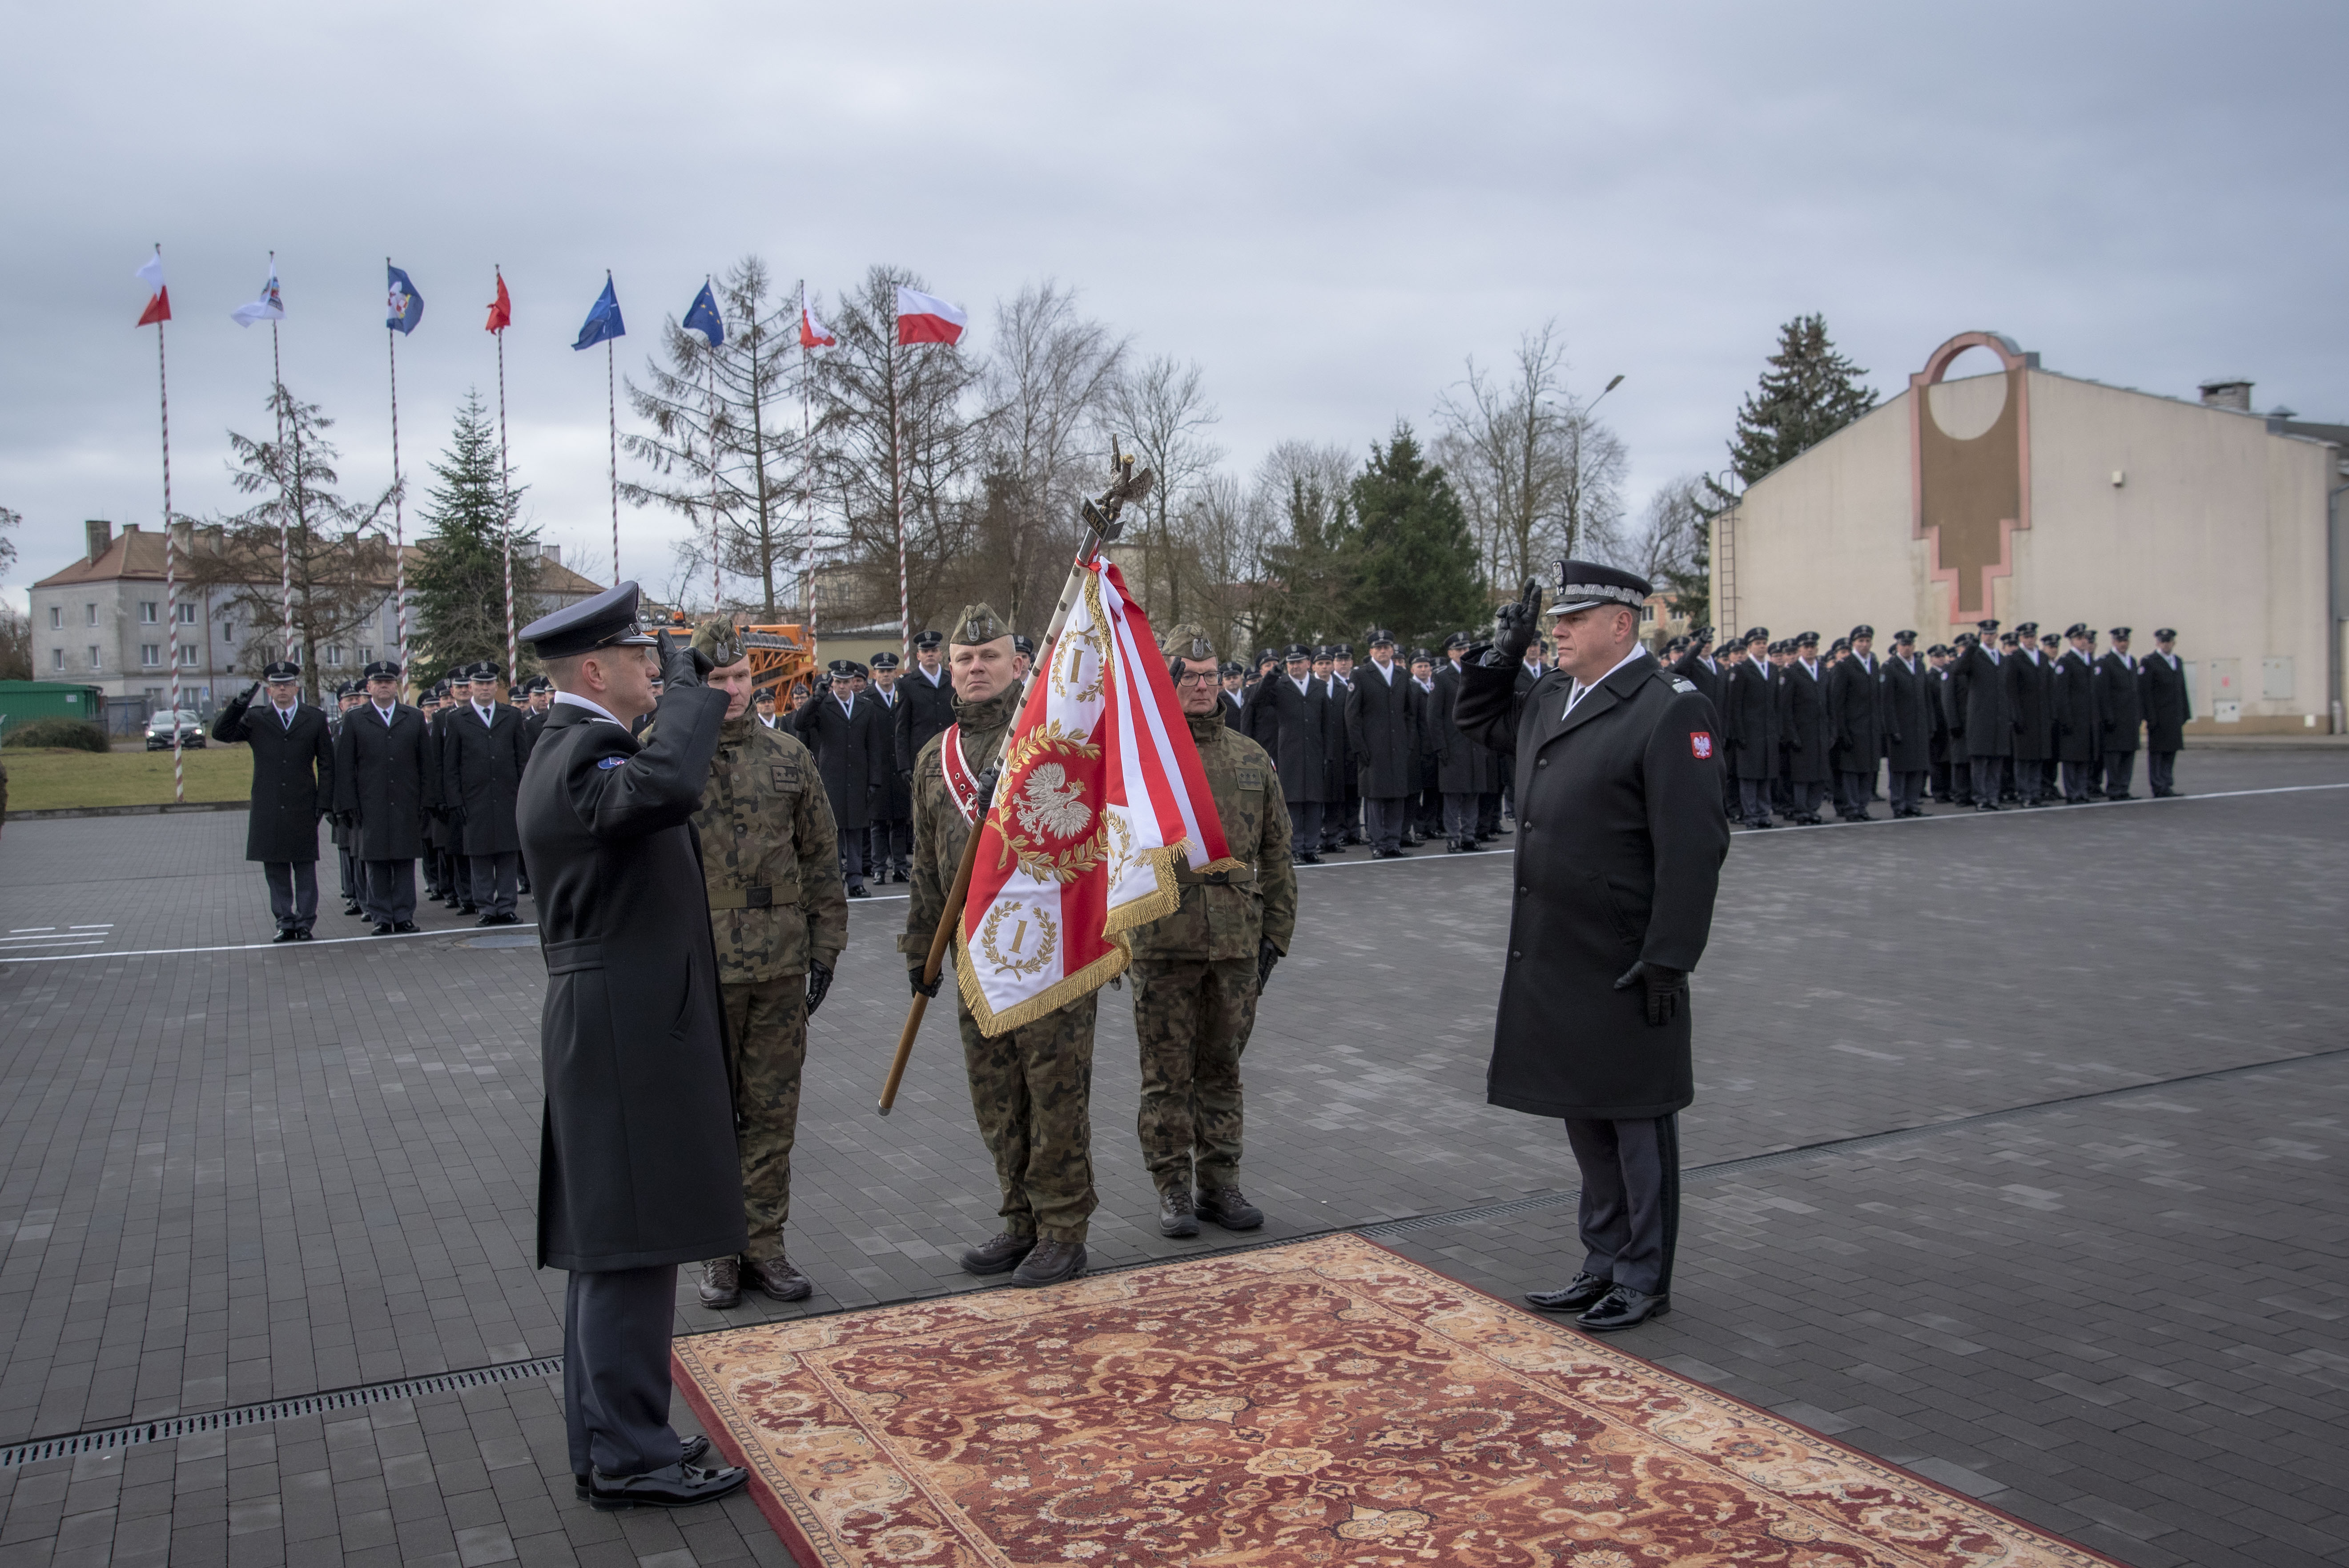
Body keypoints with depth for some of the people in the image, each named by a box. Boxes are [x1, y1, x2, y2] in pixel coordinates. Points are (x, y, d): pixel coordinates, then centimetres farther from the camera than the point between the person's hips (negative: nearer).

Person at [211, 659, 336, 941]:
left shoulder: (315, 720, 6)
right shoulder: (255, 719, 8)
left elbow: (327, 765, 6)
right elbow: (220, 733, -4)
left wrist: (324, 802, -1)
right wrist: (238, 705, -16)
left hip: (303, 809, -1)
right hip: (267, 810, 1)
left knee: (305, 870, 3)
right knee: (276, 872, 6)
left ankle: (305, 923, 10)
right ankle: (285, 922, 15)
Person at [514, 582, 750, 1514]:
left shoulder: (576, 748, 16)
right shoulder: (580, 755, -18)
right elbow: (669, 785, -39)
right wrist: (690, 680, -25)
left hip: (617, 1030, 11)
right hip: (627, 1032, -11)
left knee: (610, 1244, 16)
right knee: (631, 1241, -3)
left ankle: (604, 1443, 26)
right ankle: (629, 1455, 7)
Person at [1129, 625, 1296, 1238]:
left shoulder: (1251, 758, 10)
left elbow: (1275, 852, 13)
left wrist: (1276, 932, 8)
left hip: (1237, 942, 3)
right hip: (1163, 940, -3)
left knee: (1222, 1068, 13)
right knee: (1167, 1073, 5)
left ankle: (1219, 1184, 24)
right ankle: (1174, 1190, 17)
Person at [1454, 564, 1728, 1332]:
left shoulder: (1670, 711, -14)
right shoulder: (1551, 699, 11)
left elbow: (1693, 849, -18)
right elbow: (1477, 718, 30)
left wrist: (1669, 958, -20)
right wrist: (1503, 651, 13)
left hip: (1624, 969, -8)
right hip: (1553, 960, 8)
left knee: (1636, 1121, 6)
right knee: (1585, 1116, 18)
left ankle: (1645, 1279, 21)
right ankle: (1605, 1264, 32)